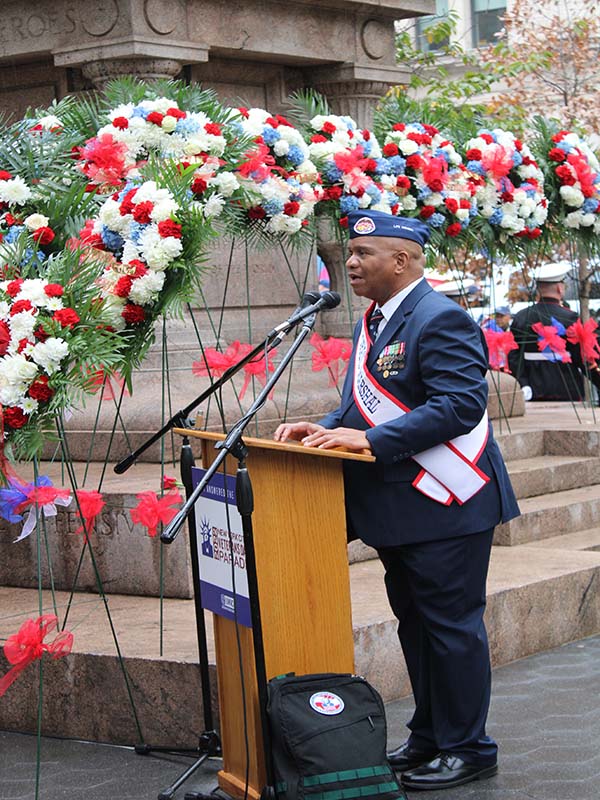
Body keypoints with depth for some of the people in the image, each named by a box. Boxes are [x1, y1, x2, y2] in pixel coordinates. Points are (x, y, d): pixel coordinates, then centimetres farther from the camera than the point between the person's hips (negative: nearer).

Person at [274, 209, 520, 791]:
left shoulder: (440, 320, -17)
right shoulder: (374, 322, 14)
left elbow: (461, 404, -26)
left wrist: (370, 440, -28)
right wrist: (326, 429, 0)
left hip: (445, 503, -10)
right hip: (399, 506, 10)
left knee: (450, 625, -1)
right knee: (415, 624, 18)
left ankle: (466, 749, 11)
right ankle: (428, 738, 30)